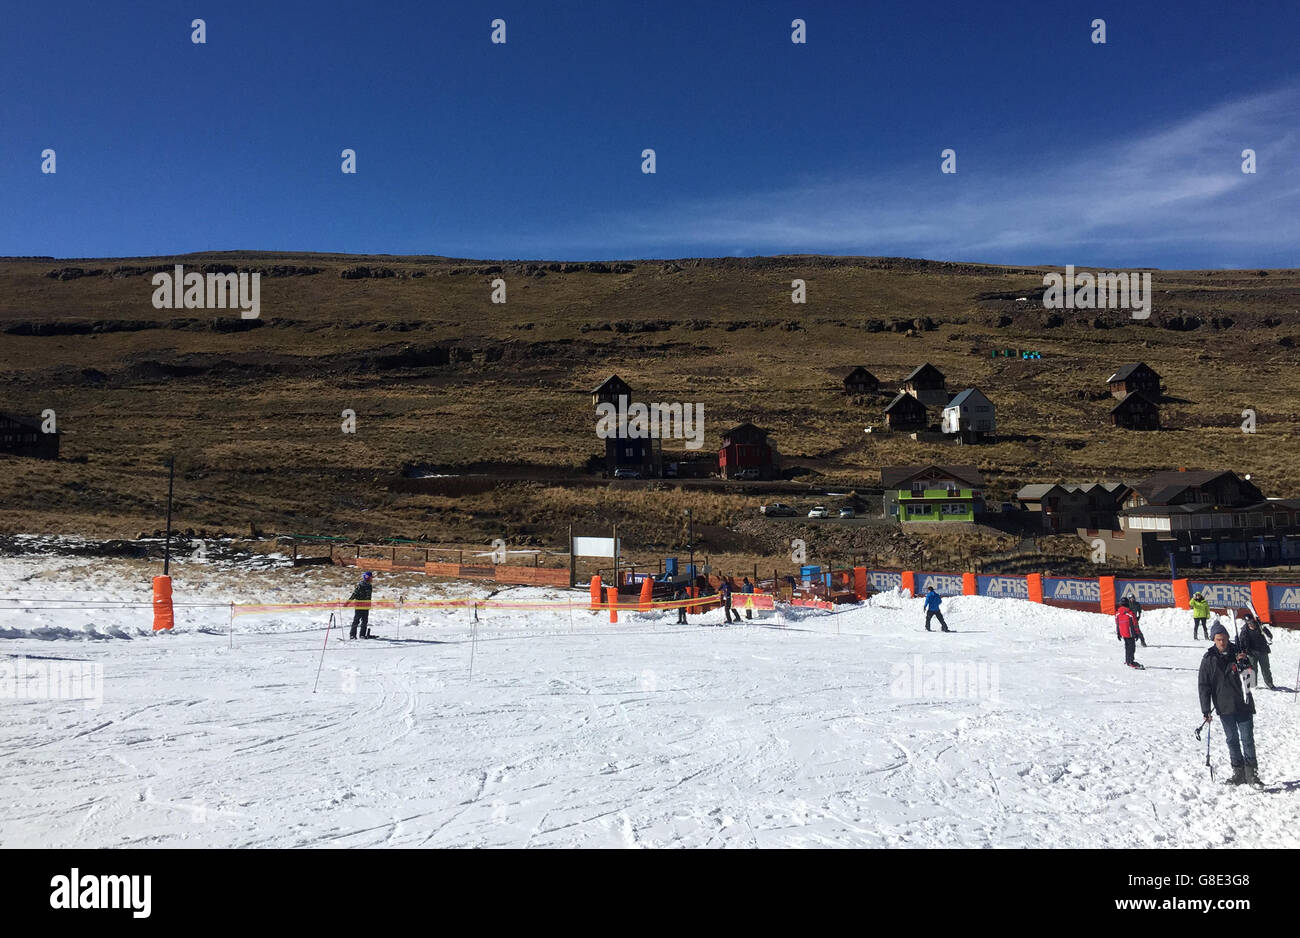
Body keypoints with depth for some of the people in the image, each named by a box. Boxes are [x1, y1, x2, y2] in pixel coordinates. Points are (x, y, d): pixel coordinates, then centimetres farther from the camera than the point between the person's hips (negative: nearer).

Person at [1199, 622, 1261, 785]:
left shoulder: (1238, 653, 0)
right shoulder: (1209, 659, -2)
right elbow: (1204, 685, 0)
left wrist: (1245, 663, -17)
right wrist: (1206, 710, -4)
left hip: (1243, 704, 0)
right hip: (1224, 707, 0)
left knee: (1247, 739, 0)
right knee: (1232, 740, 7)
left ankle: (1251, 771, 9)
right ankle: (1239, 771, 15)